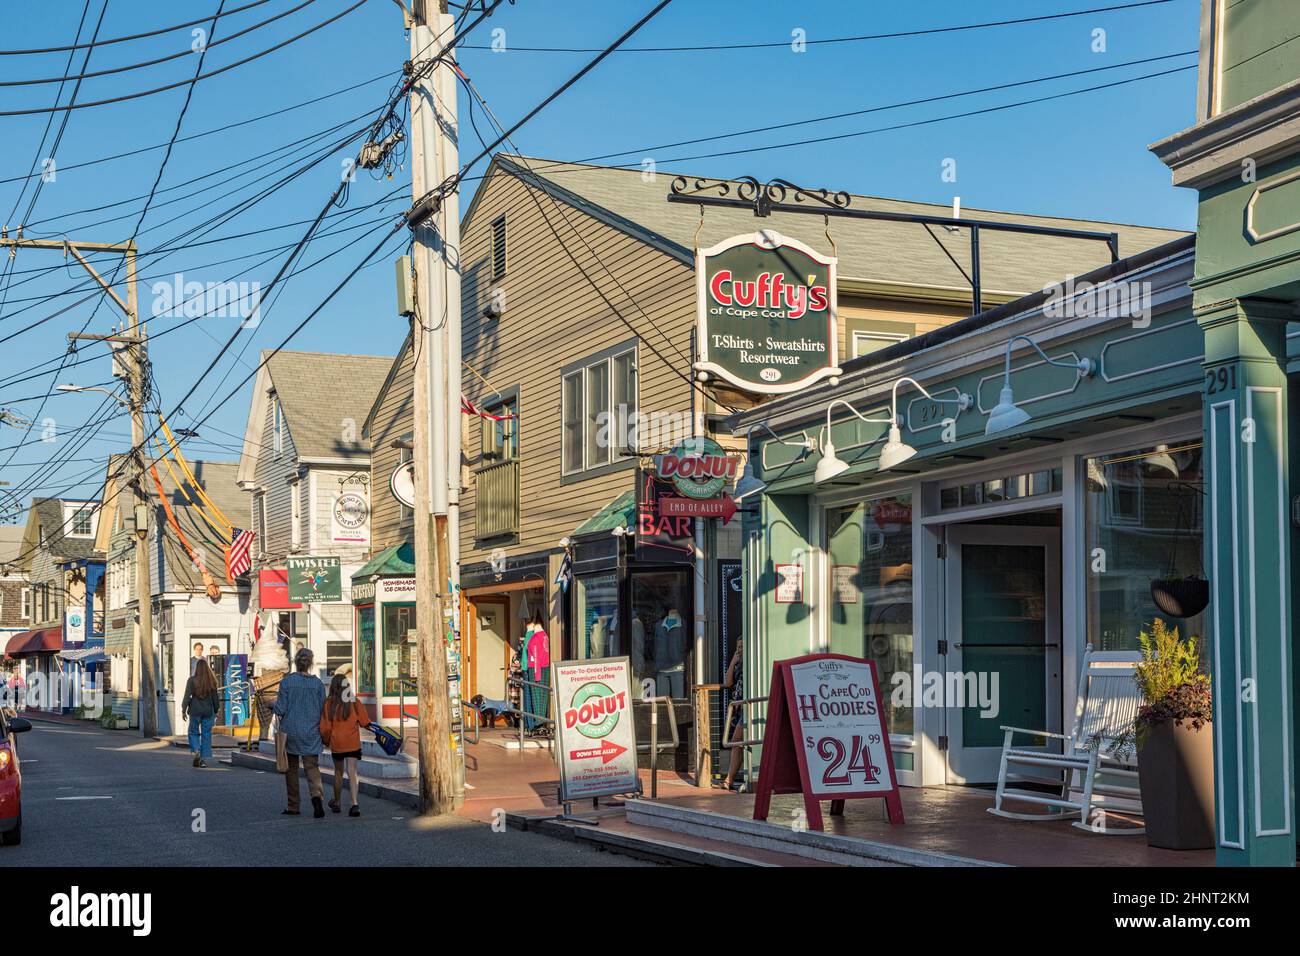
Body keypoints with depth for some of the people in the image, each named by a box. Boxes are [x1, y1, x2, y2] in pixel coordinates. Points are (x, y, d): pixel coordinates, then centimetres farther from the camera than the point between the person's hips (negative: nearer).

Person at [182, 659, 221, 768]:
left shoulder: (192, 680, -8)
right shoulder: (212, 681, 0)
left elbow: (187, 696, -8)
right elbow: (216, 698, 5)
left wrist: (183, 710, 0)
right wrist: (216, 711, 15)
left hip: (195, 711, -2)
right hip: (208, 711, 2)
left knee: (194, 732, 13)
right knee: (206, 734, 7)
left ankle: (196, 751, -11)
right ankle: (204, 759, 6)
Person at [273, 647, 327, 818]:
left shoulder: (286, 681, -8)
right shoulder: (318, 683, -2)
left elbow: (280, 709, -8)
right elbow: (322, 712, 1)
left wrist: (273, 708, 14)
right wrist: (323, 736, 12)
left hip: (291, 731, -1)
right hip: (311, 733, 1)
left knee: (291, 768, 12)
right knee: (312, 766, 3)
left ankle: (293, 806, 17)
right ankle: (316, 794, -24)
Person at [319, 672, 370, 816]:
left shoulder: (329, 704, -7)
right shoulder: (355, 703, -6)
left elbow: (325, 727, -2)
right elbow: (365, 722, -1)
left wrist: (326, 740, 14)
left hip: (336, 743, 1)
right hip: (353, 743, 0)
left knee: (338, 772, 17)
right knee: (352, 772, -4)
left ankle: (336, 803, 31)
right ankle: (355, 803, -21)